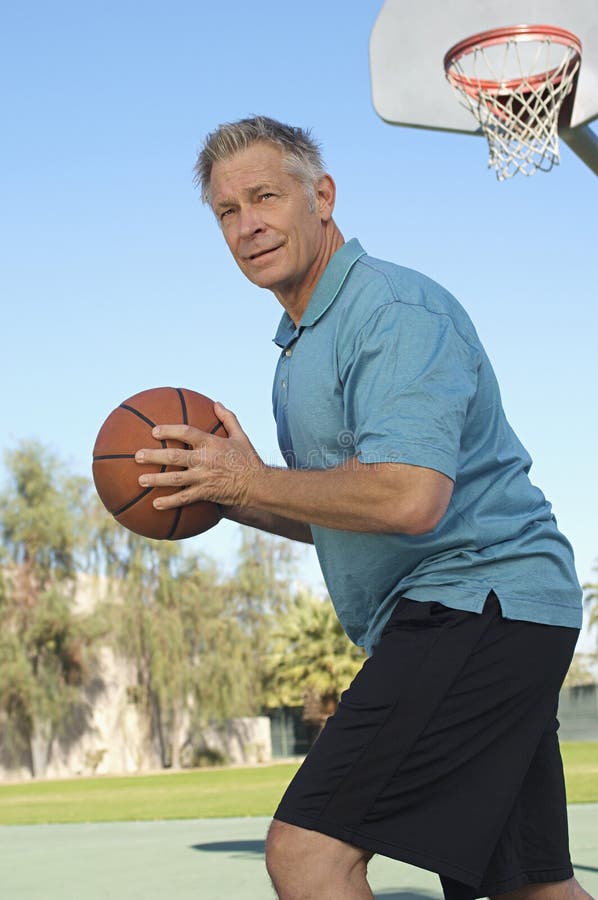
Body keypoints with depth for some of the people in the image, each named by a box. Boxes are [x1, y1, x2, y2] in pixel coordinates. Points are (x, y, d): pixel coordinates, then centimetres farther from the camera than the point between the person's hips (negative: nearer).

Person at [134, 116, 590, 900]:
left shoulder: (394, 310, -12)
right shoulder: (302, 342, 19)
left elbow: (409, 499, -26)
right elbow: (342, 519, 26)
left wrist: (256, 482, -15)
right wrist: (224, 500, 10)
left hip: (476, 606, -11)